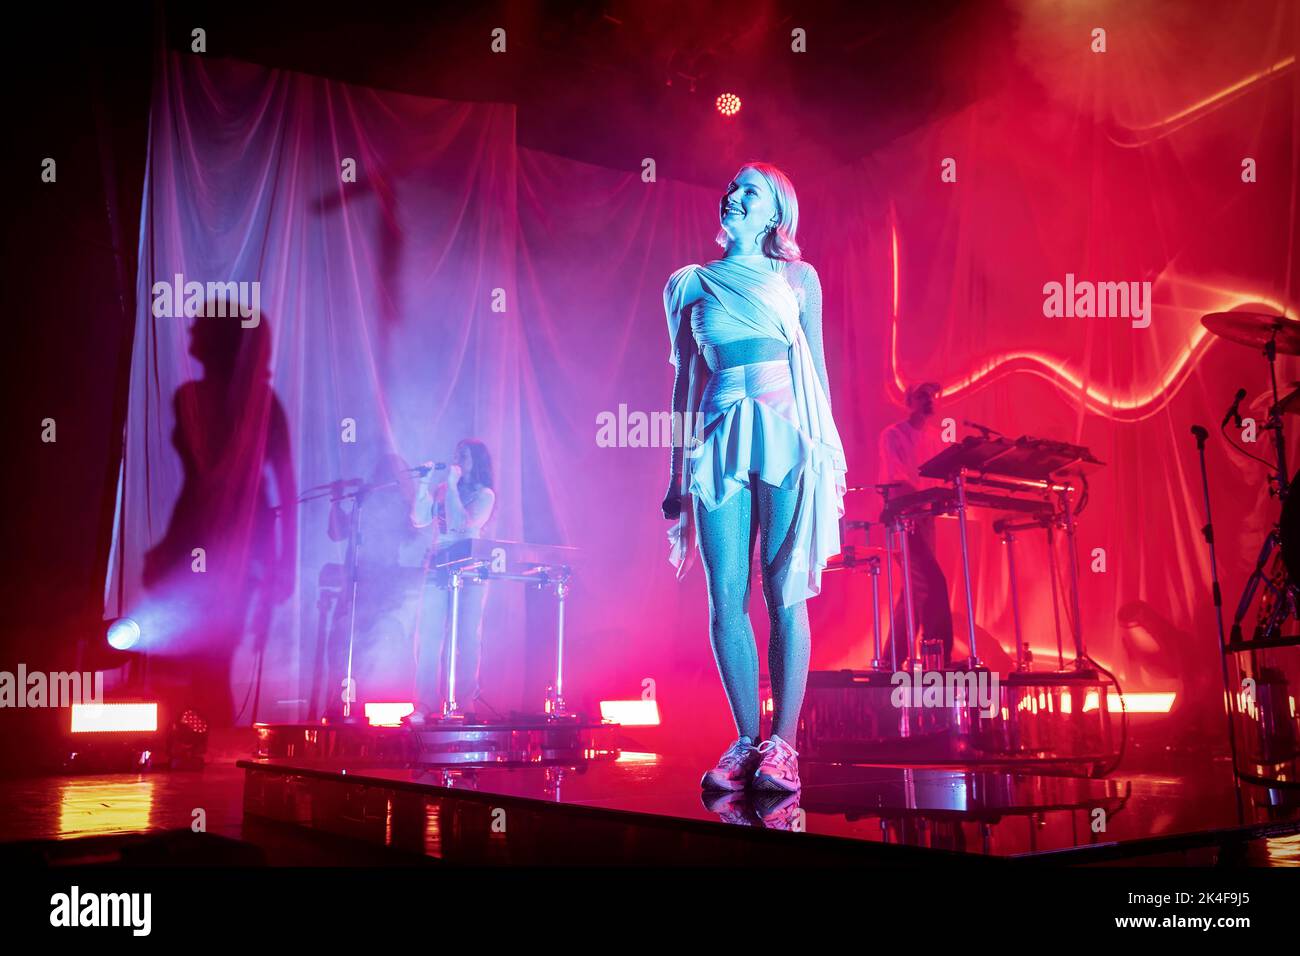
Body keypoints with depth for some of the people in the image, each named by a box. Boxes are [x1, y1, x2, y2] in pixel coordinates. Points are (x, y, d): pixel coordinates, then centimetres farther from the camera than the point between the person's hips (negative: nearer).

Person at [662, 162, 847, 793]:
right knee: (727, 598, -3)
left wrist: (826, 452, 4)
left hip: (788, 438, -1)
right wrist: (677, 471, 11)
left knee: (785, 592, -5)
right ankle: (746, 740, 7)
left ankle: (783, 743, -1)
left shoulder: (798, 278, 13)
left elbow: (816, 368, 12)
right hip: (720, 441, 2)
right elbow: (685, 379, 15)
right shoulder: (688, 284, 16)